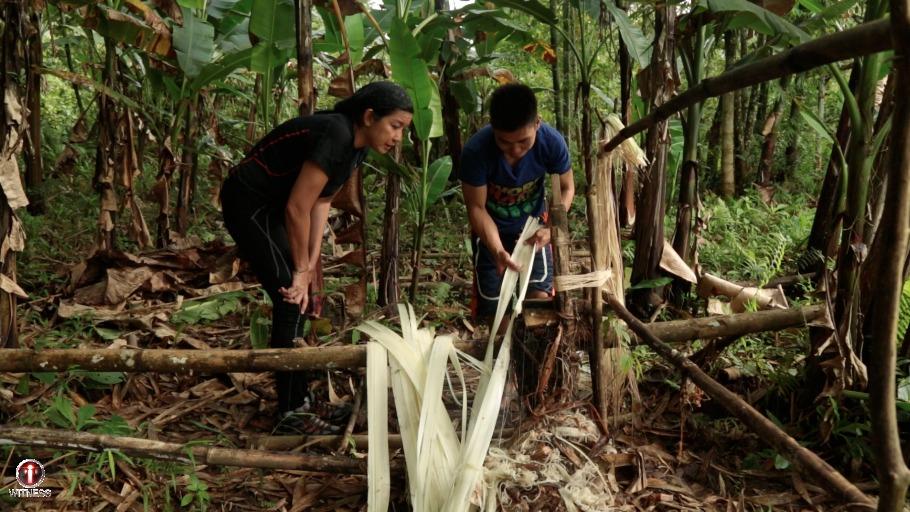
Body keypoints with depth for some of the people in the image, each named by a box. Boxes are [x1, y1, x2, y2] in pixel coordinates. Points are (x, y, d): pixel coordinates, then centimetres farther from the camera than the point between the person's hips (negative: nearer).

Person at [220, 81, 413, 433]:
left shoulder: (357, 146, 2)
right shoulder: (335, 136, -27)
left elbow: (321, 202, 2)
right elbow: (297, 208, -26)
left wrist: (310, 264, -5)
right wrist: (302, 270, -14)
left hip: (271, 208, 10)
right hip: (248, 205, -9)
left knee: (299, 302, 10)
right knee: (290, 302, -10)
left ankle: (301, 400, 22)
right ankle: (291, 412, 1)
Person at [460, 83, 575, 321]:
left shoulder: (552, 141, -27)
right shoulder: (476, 150, -33)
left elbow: (567, 188, -10)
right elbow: (476, 208, -21)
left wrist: (552, 227, -27)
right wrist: (498, 251, -35)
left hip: (532, 224, 1)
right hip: (491, 230, -1)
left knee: (541, 299, -5)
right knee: (490, 308, 0)